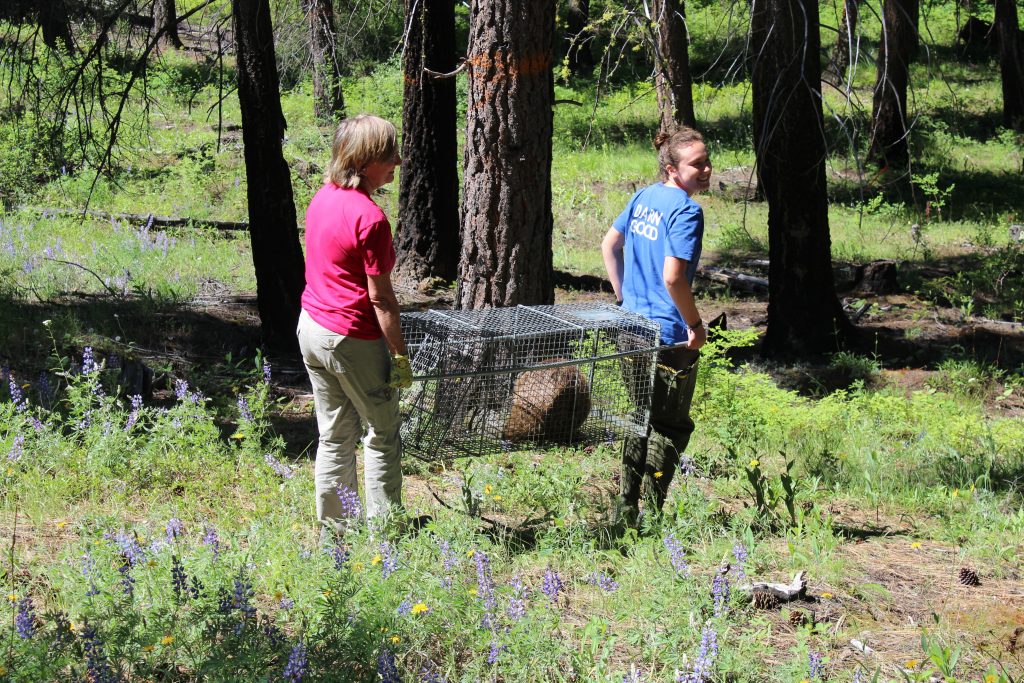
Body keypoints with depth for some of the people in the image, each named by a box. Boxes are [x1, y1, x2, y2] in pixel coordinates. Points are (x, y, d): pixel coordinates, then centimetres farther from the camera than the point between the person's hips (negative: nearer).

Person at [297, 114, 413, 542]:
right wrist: (400, 354, -12)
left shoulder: (322, 198, 4)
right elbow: (380, 297, -19)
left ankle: (334, 531, 24)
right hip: (353, 339, -8)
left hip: (312, 326, 8)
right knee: (383, 434, 9)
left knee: (334, 437, 16)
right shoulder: (370, 217, -22)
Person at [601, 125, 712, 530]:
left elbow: (609, 245, 16)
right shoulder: (686, 211, -17)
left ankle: (624, 516, 23)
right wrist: (697, 325, -13)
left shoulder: (644, 197, 7)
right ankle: (648, 519, 6)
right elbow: (673, 277, -25)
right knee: (670, 429, 4)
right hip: (670, 336, -8)